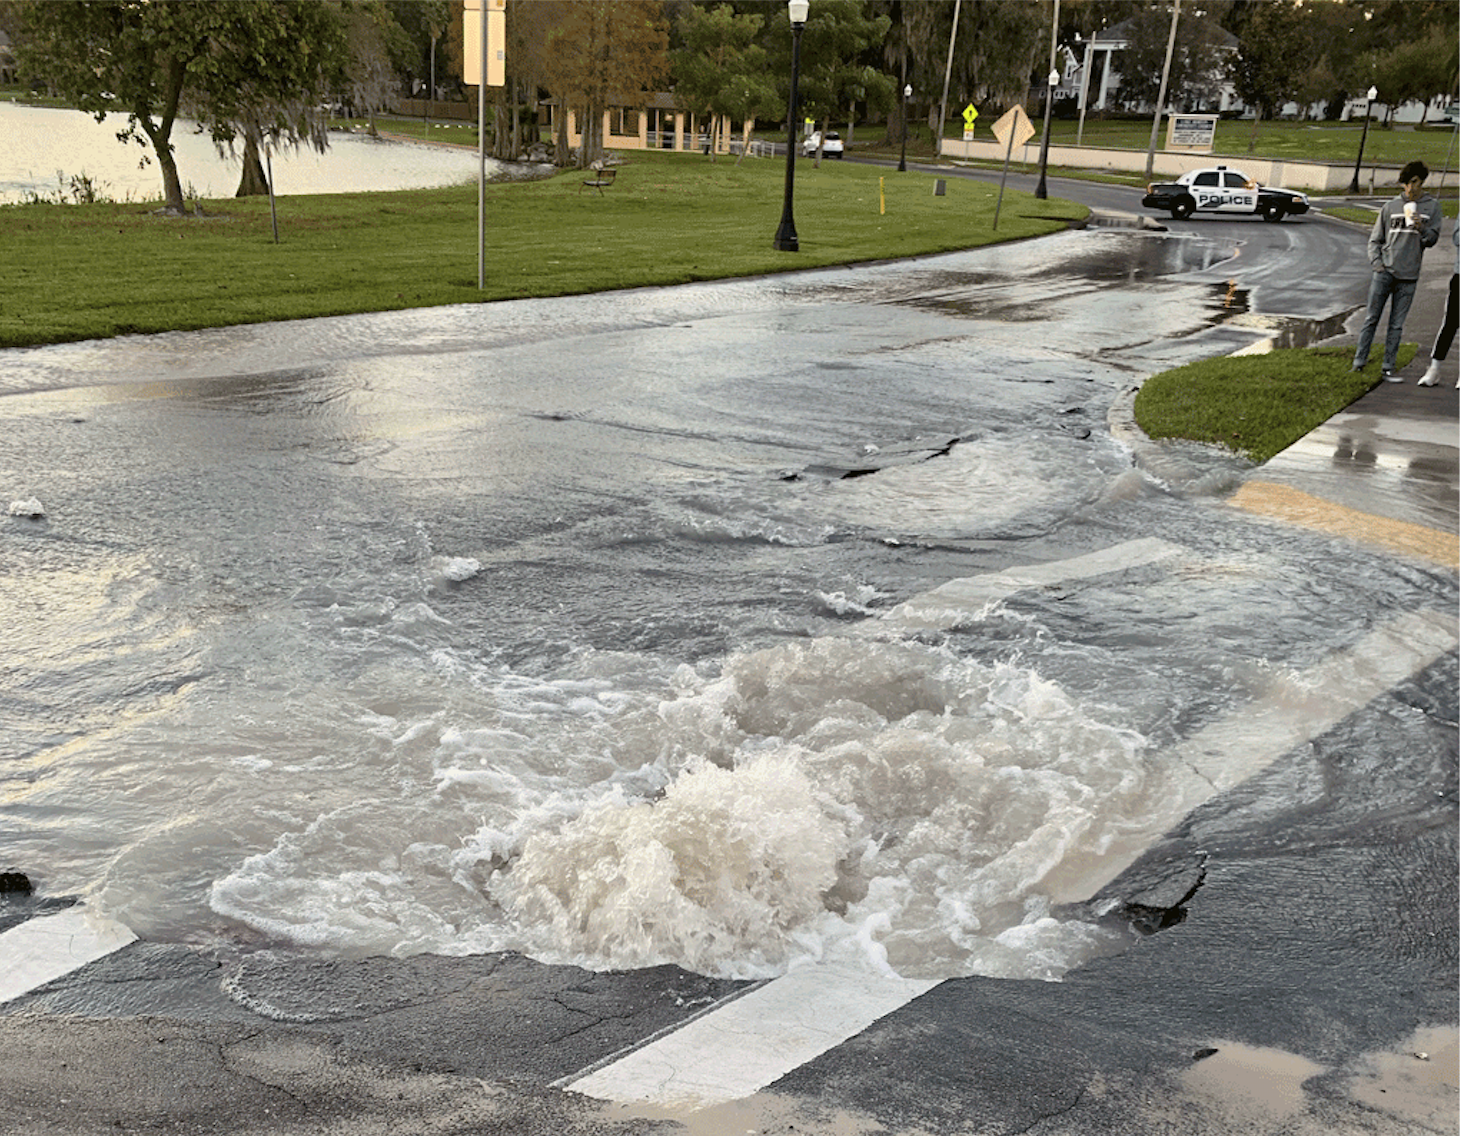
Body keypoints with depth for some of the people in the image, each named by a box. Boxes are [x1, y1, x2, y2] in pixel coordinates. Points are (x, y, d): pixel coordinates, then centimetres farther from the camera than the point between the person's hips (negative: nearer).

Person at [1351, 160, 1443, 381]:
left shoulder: (1432, 207, 6)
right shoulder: (1390, 207, 6)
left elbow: (1432, 239, 1)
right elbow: (1375, 239, 11)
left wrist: (1421, 228, -19)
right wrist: (1376, 262, -4)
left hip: (1408, 276, 0)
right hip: (1384, 272, 0)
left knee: (1397, 325, 3)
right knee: (1371, 319, -1)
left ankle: (1389, 368, 7)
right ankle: (1359, 362, 3)